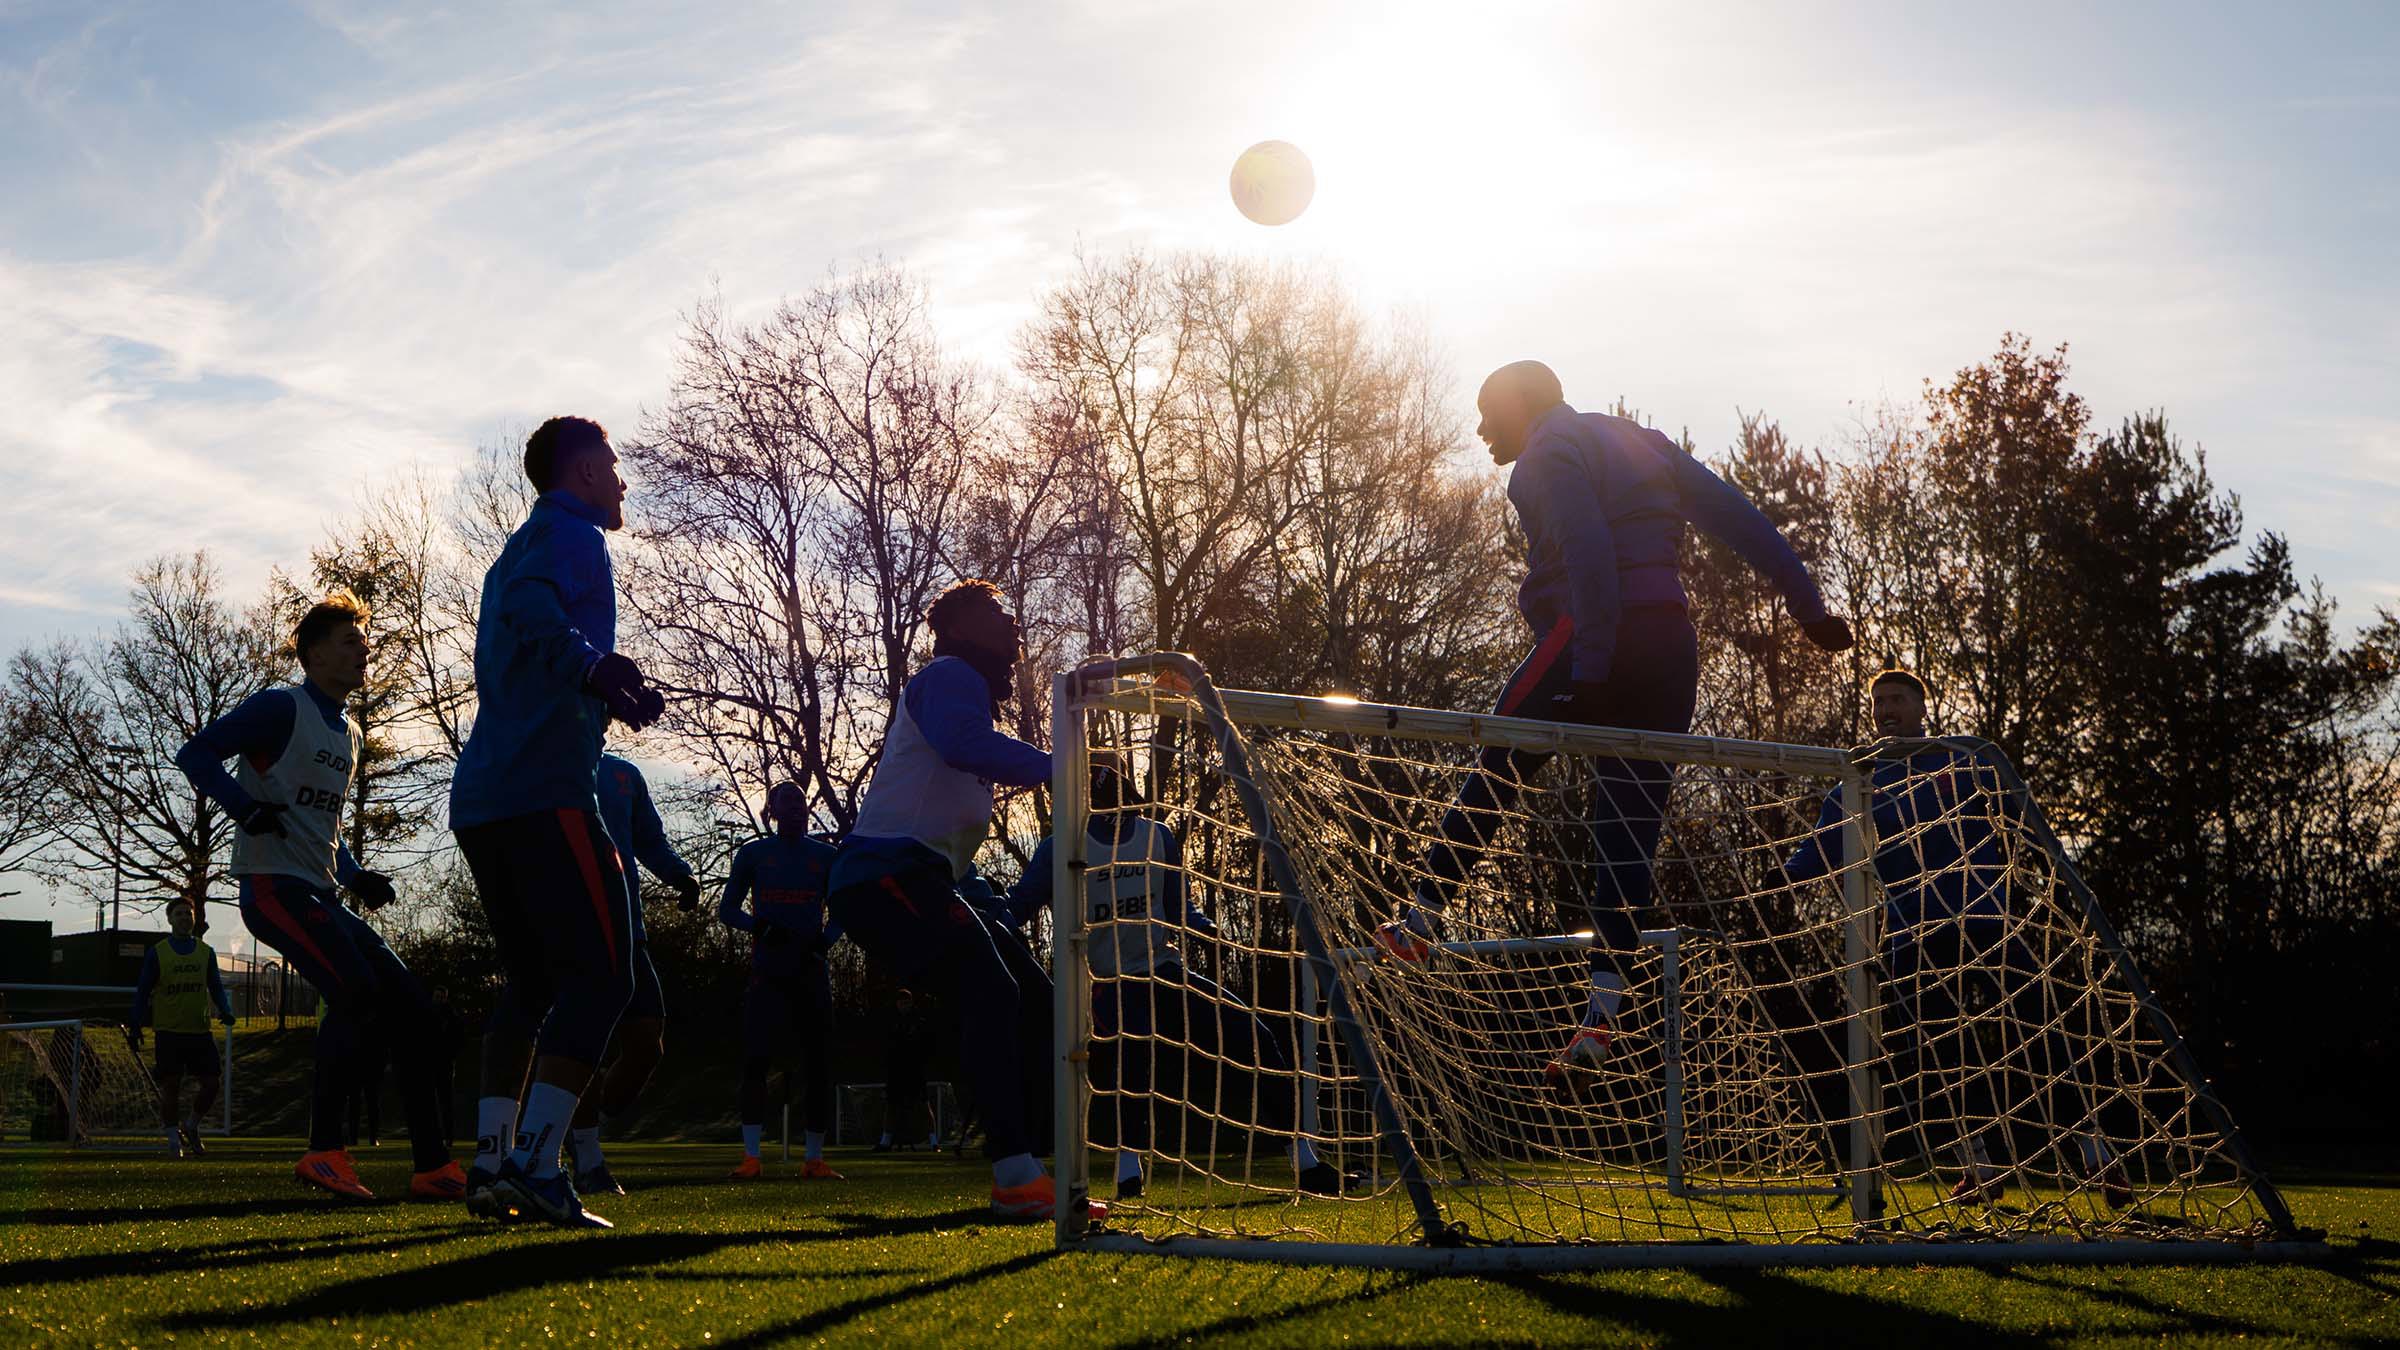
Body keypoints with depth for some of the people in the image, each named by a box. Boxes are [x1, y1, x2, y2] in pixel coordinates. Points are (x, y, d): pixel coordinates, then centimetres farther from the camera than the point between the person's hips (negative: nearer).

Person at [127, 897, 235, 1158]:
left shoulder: (205, 952, 10)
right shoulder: (156, 953, 3)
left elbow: (216, 987, 14)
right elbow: (142, 990, 5)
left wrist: (225, 1010, -5)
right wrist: (135, 1026, 0)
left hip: (199, 1030, 3)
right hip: (169, 1030, -3)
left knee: (212, 1083, -3)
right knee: (170, 1086, -3)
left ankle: (191, 1126, 20)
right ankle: (174, 1140, 8)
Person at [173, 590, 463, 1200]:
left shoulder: (348, 733, 21)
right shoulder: (282, 708, -6)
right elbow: (196, 753, -13)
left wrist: (355, 876, 15)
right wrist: (249, 809, -25)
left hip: (322, 896, 9)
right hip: (275, 886, -9)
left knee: (409, 1007, 1)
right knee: (358, 993, -27)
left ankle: (432, 1166, 2)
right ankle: (324, 1151, -21)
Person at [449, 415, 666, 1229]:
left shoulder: (524, 547, 27)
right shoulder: (571, 535, -1)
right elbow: (528, 608, -23)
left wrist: (609, 697, 37)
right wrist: (593, 666, -36)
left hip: (481, 800, 10)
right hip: (545, 791, -10)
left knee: (531, 980, 15)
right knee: (599, 978, -8)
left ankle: (491, 1164, 10)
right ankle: (537, 1167, -17)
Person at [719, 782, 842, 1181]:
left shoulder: (826, 856, 10)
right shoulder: (753, 854, 5)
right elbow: (727, 909, 5)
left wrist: (824, 940, -7)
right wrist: (758, 926, -15)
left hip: (811, 970, 2)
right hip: (768, 970, -2)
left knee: (818, 1064, 0)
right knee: (756, 1058, -14)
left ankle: (815, 1158, 6)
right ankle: (750, 1156, -11)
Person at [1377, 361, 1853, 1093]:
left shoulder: (1551, 454, -1)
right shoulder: (1639, 443, 22)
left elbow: (1590, 556, -17)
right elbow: (1737, 515, 16)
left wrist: (1589, 667, -21)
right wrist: (1807, 602, 15)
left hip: (1595, 642, -7)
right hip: (1671, 644, 7)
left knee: (1493, 778, 7)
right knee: (1629, 829, 1)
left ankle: (1421, 920, 10)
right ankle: (1604, 1004, -5)